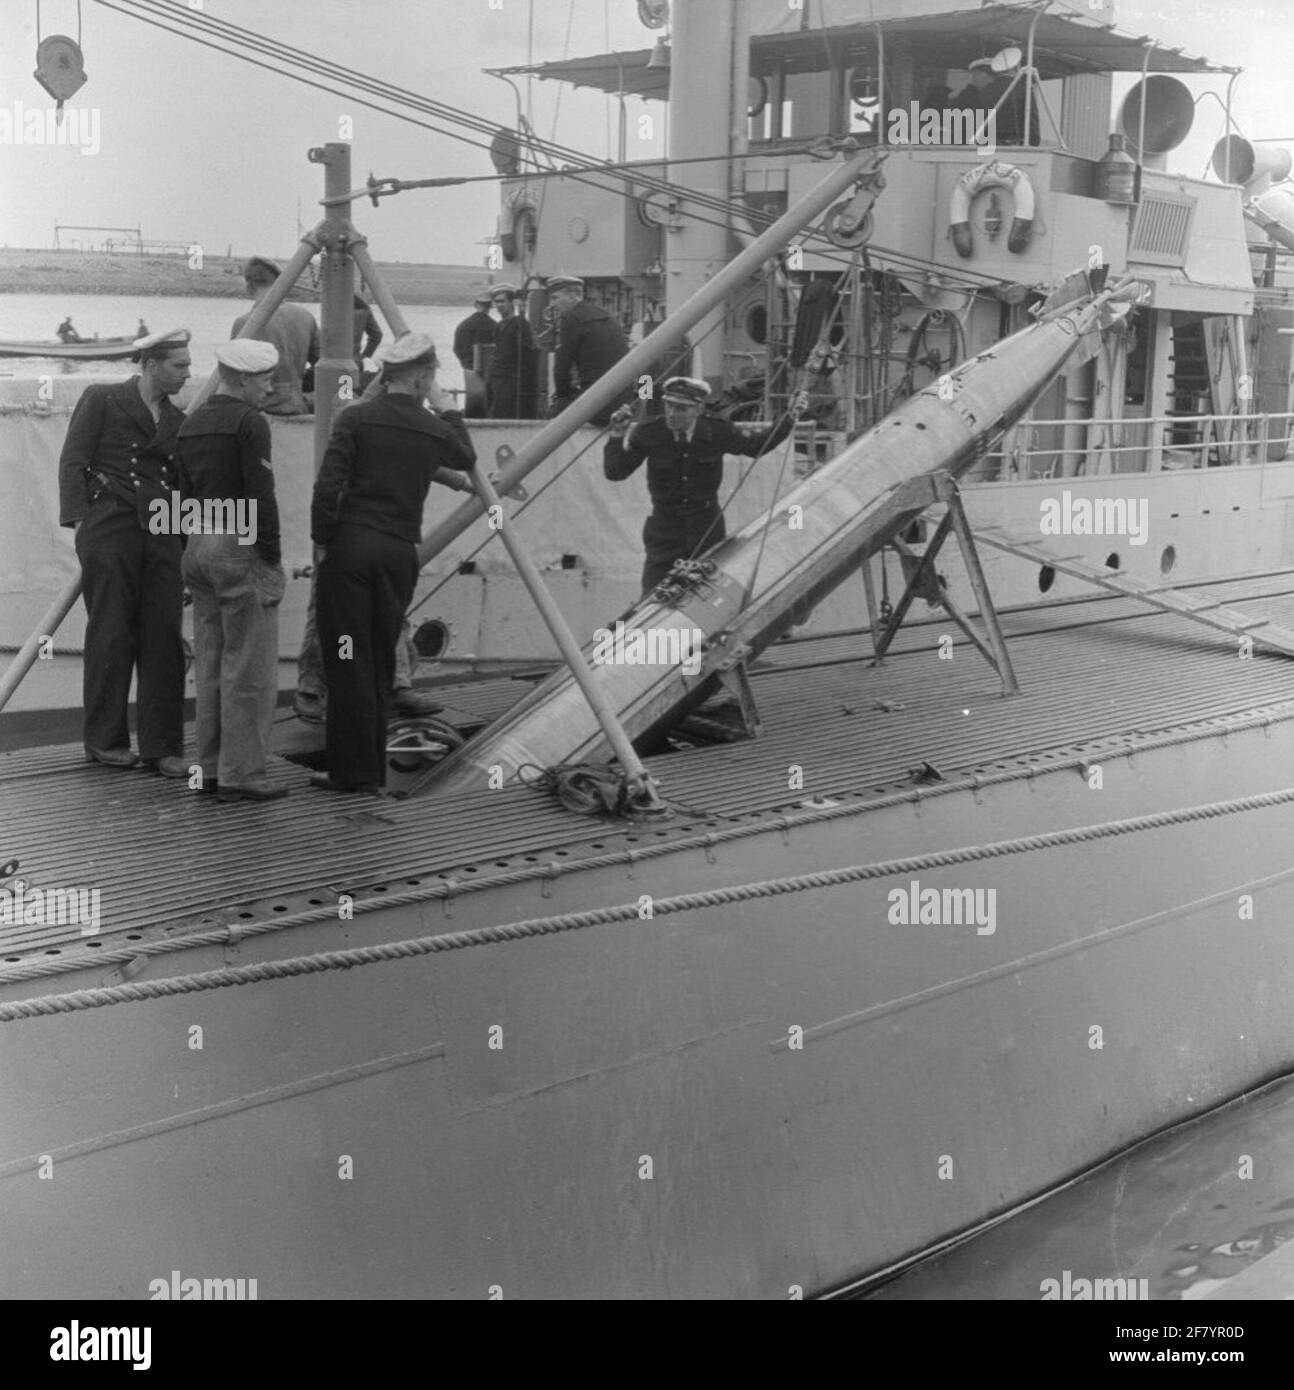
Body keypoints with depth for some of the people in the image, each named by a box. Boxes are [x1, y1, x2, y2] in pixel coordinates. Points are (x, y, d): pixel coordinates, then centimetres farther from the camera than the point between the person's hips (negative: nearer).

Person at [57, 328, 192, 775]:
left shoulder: (178, 421, 17)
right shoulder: (101, 400, 3)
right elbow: (72, 462, -1)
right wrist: (79, 520, -12)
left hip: (161, 535, 5)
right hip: (110, 529, -5)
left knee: (165, 639, -1)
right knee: (111, 637, -1)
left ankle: (162, 747, 5)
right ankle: (105, 741, 11)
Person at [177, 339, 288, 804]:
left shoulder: (191, 425, 14)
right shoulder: (249, 422, -11)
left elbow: (186, 496, 16)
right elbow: (262, 498, -16)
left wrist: (192, 558, 20)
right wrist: (272, 562, -12)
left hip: (199, 546, 9)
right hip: (241, 548, -8)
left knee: (210, 664, 12)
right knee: (249, 667, -4)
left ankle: (211, 769, 15)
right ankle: (242, 774, -3)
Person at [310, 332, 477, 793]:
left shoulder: (356, 418, -3)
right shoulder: (434, 430, 4)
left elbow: (327, 487, -10)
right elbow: (467, 459, 26)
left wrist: (322, 540, 1)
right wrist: (447, 409, 30)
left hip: (350, 545, -3)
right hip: (400, 552, 3)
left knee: (348, 663, 1)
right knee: (380, 664, 11)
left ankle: (352, 770, 1)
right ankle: (372, 769, 17)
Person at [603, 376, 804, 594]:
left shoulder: (717, 432, -10)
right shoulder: (648, 434, -13)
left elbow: (757, 445, 7)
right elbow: (614, 473, -10)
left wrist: (790, 418, -2)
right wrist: (617, 436, -26)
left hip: (708, 527, 1)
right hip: (665, 528, -1)